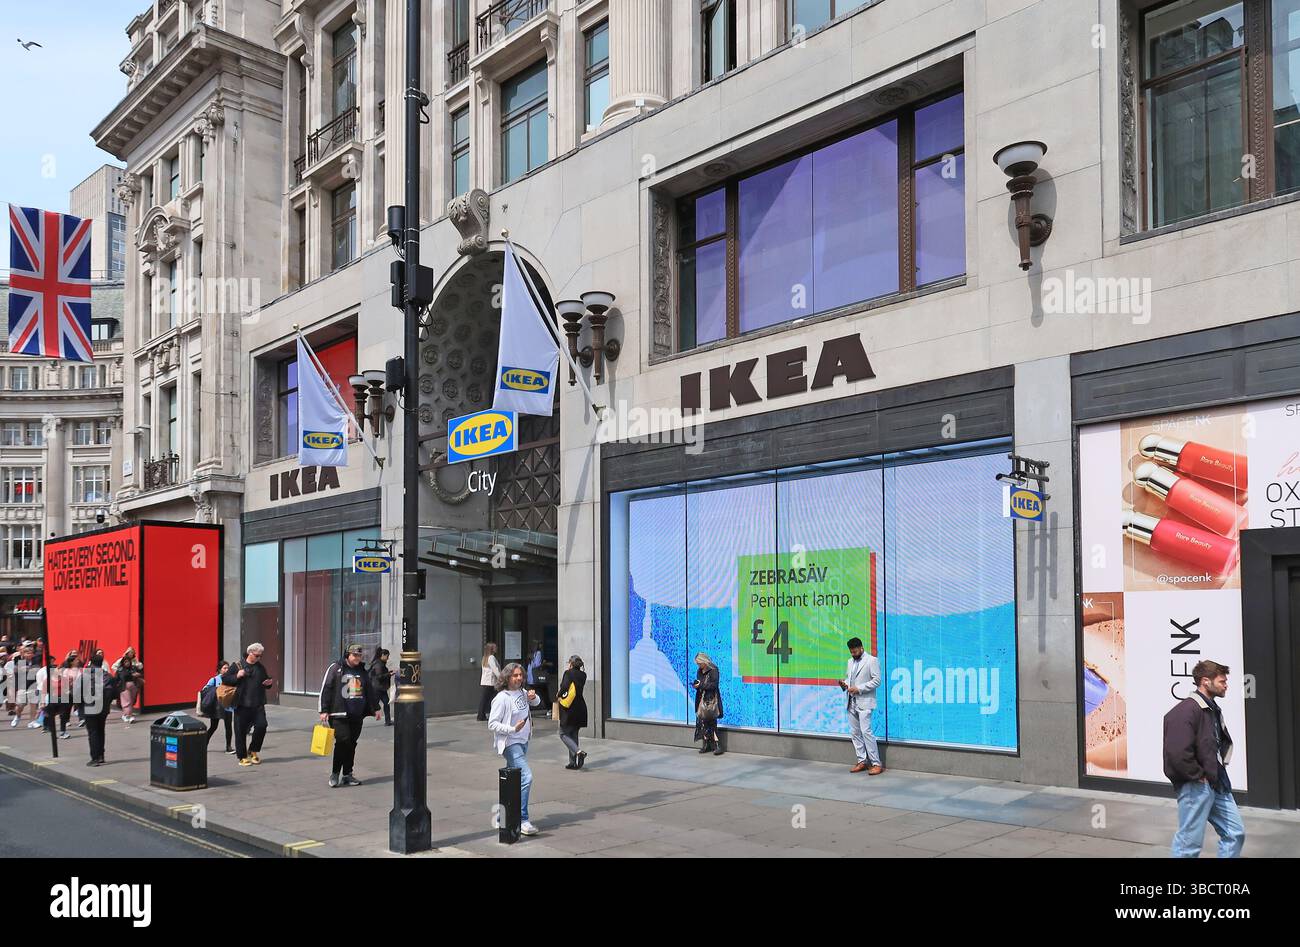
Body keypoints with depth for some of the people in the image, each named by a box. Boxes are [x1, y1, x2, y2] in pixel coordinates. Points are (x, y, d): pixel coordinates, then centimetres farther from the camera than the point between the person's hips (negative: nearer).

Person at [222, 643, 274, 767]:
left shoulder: (261, 667, 13)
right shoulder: (237, 665, 1)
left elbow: (266, 680, 26)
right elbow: (224, 679, 0)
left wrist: (269, 683, 3)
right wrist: (237, 676, -15)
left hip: (258, 704, 3)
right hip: (241, 704, -3)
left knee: (261, 726, -9)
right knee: (241, 731, 1)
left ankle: (253, 750, 14)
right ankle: (242, 757, 13)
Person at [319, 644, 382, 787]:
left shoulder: (362, 671, 14)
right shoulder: (335, 668, -3)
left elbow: (369, 690, 24)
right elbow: (325, 689, -5)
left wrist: (375, 708, 22)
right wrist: (324, 710, -10)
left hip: (357, 716, 5)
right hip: (339, 714, -5)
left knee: (352, 744, 7)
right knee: (343, 741, -14)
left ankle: (347, 775, 16)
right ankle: (335, 773, 0)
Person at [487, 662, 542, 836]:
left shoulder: (522, 692, 6)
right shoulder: (502, 698, -15)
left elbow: (536, 703, 26)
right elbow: (492, 724, -15)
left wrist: (533, 697, 2)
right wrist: (513, 729, -24)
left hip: (523, 742, 8)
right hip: (510, 743, -8)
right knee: (526, 777, -19)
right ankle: (522, 821, -18)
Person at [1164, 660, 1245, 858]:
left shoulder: (1213, 709, 11)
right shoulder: (1186, 711, -20)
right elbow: (1177, 753, -29)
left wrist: (1219, 768, 12)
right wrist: (1198, 776, -17)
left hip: (1218, 784, 9)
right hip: (1196, 787, -9)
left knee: (1235, 833, 12)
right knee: (1189, 843, -2)